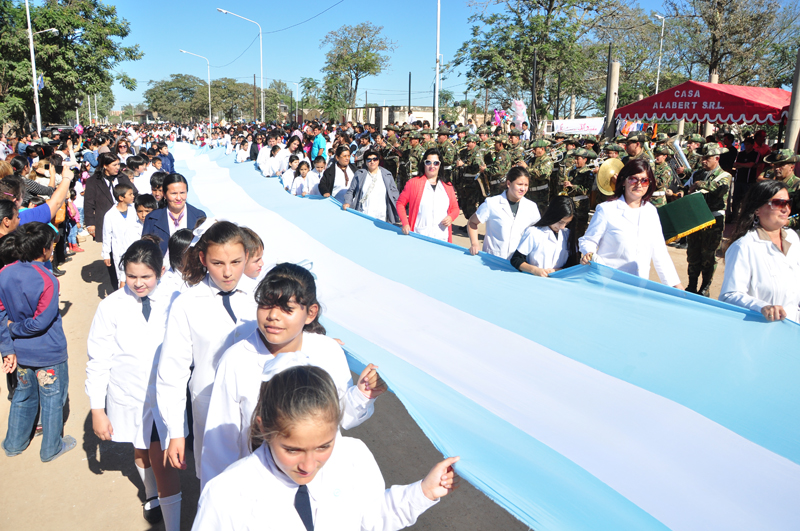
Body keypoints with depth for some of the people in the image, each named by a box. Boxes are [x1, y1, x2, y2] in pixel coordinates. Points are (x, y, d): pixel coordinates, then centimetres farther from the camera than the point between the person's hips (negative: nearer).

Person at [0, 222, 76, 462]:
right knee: (52, 398, 13)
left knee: (23, 394, 26)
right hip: (49, 353, -6)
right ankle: (51, 447, 29)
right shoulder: (46, 280, -26)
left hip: (21, 352, 6)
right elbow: (41, 322, -25)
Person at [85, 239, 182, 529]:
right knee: (142, 451, 23)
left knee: (164, 463, -4)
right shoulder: (111, 307, -12)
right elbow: (98, 361, -6)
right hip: (130, 398, 2)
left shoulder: (171, 303, -11)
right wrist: (97, 410, -5)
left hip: (166, 396, -1)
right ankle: (151, 494, 51)